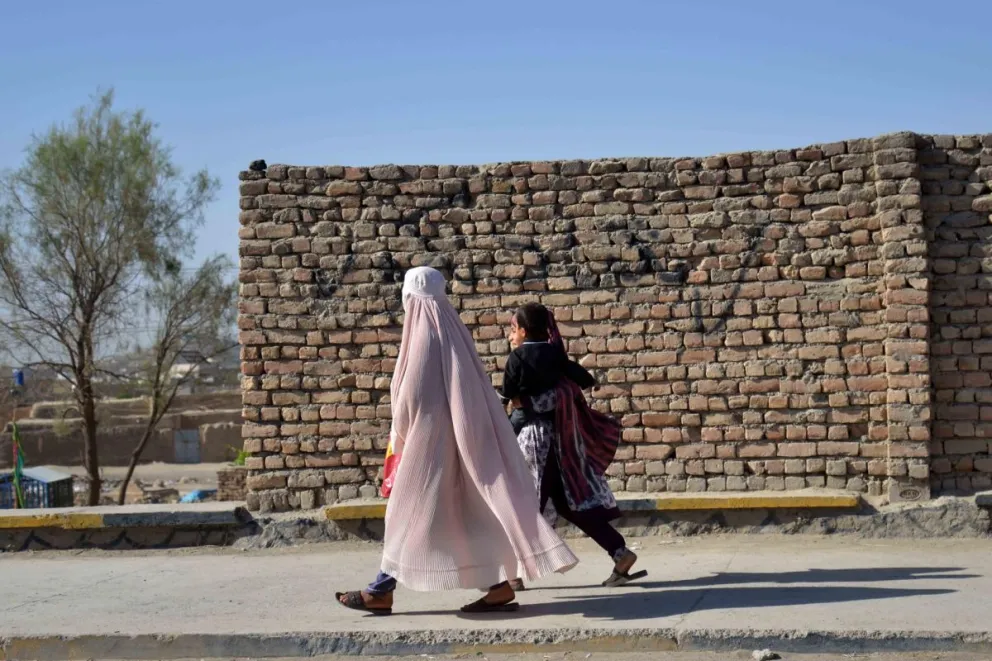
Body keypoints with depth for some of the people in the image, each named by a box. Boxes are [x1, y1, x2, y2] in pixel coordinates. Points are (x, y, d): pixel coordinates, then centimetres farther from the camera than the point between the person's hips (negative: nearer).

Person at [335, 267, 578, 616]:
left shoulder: (422, 335, -13)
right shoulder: (453, 330, 10)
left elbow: (410, 393, -14)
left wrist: (399, 435, 2)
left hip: (429, 433, -8)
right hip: (461, 431, 8)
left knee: (408, 511, 0)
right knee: (474, 510, 8)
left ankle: (381, 592, 8)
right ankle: (499, 585, 6)